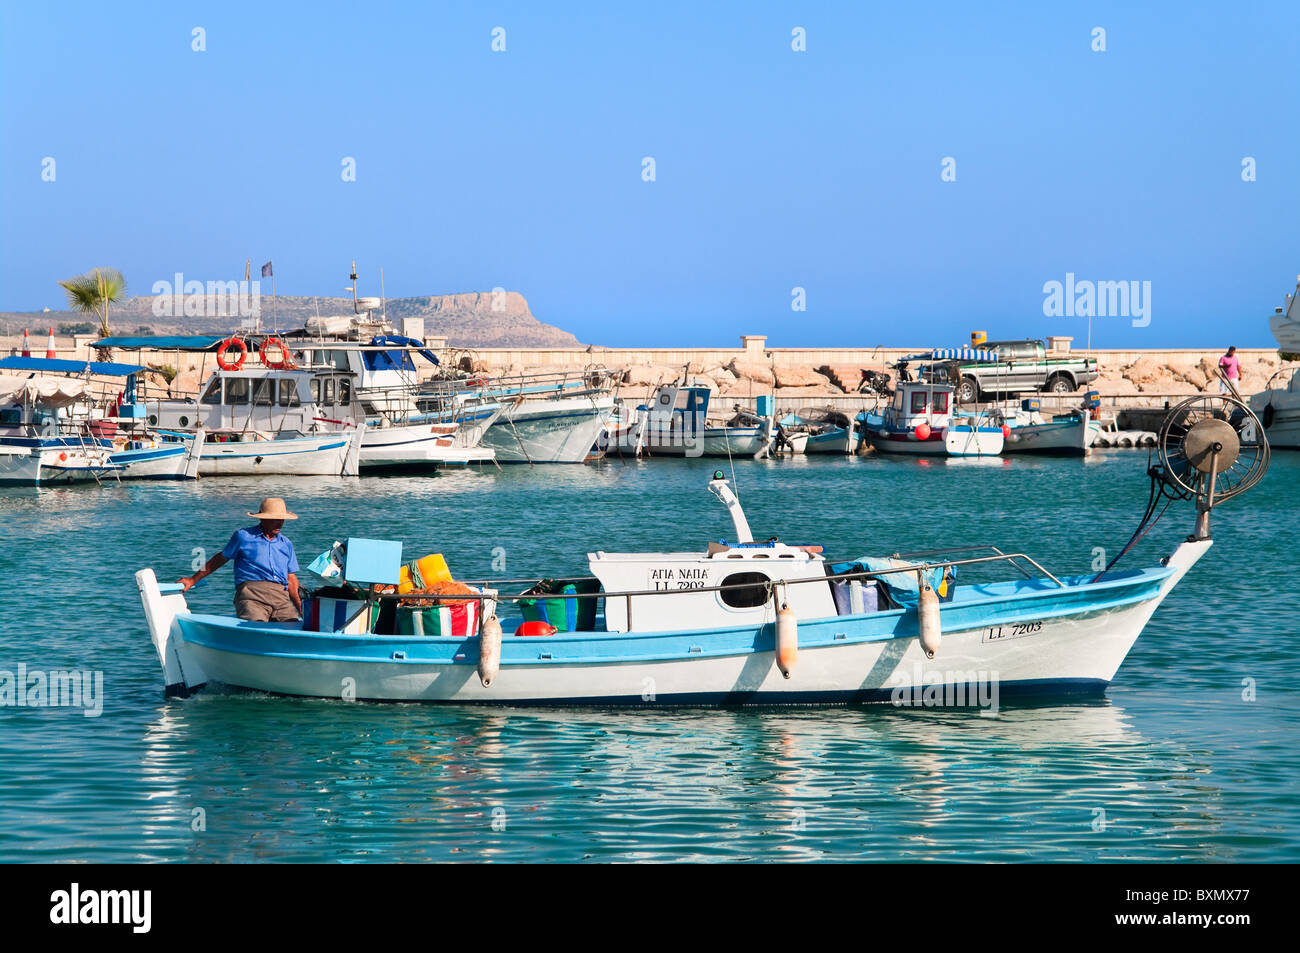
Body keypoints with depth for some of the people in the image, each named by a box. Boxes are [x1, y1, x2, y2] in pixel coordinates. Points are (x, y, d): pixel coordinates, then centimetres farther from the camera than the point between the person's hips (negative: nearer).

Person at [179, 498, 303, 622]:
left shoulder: (286, 544, 25)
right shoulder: (243, 537, 13)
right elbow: (220, 559, 24)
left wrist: (301, 608, 11)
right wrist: (193, 580, 26)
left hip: (282, 597, 4)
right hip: (251, 594, -4)